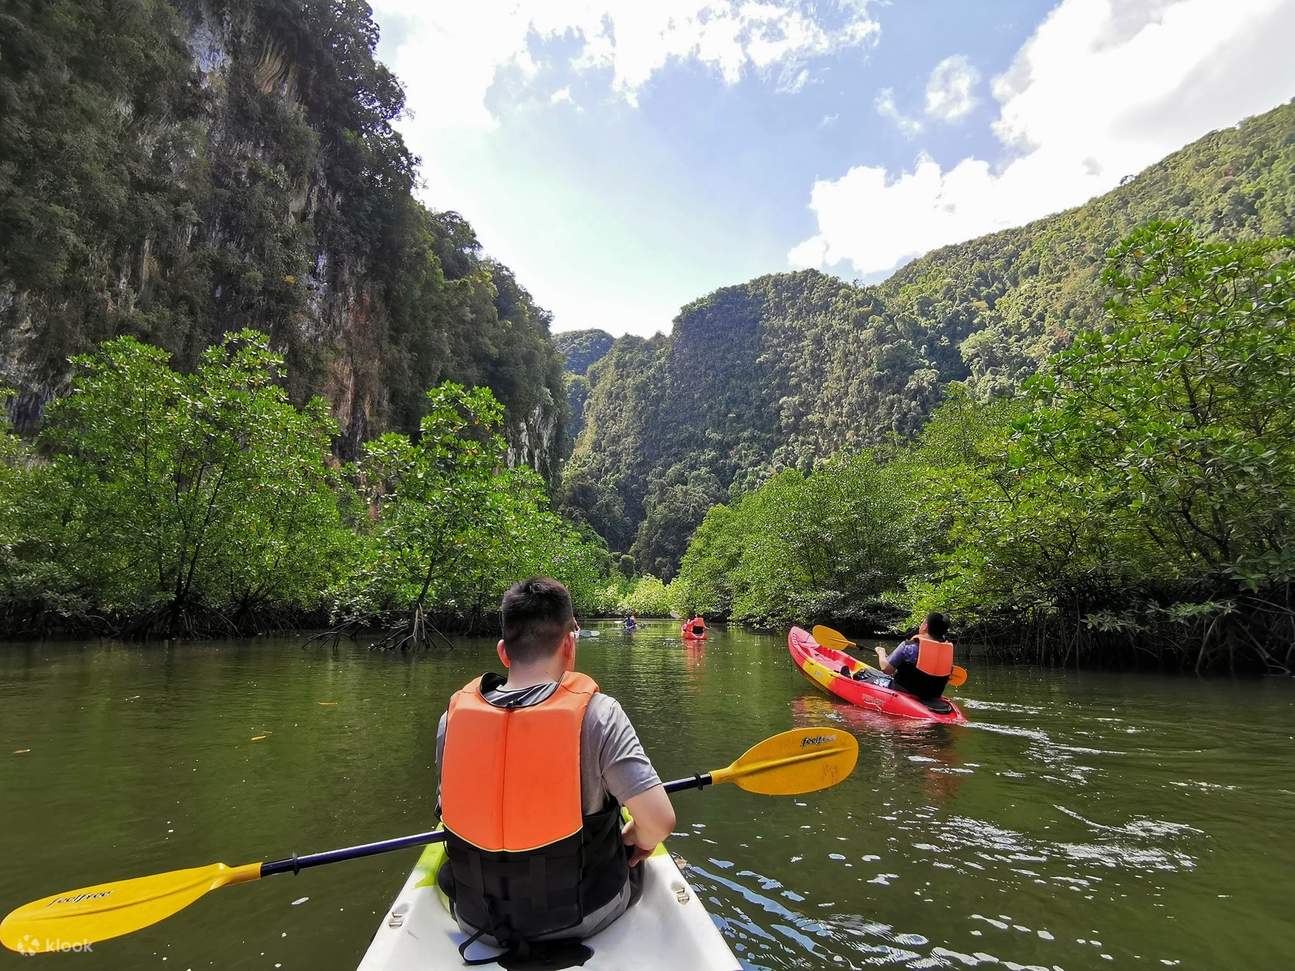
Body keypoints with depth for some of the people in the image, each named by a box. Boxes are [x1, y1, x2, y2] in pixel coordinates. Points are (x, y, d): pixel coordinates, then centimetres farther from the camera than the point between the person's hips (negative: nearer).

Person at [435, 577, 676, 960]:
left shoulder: (454, 715, -12)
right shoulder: (597, 712, -22)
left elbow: (456, 807, 3)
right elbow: (660, 821, -24)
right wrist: (637, 840, 0)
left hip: (478, 921, 3)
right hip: (583, 917, -2)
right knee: (638, 861, 29)